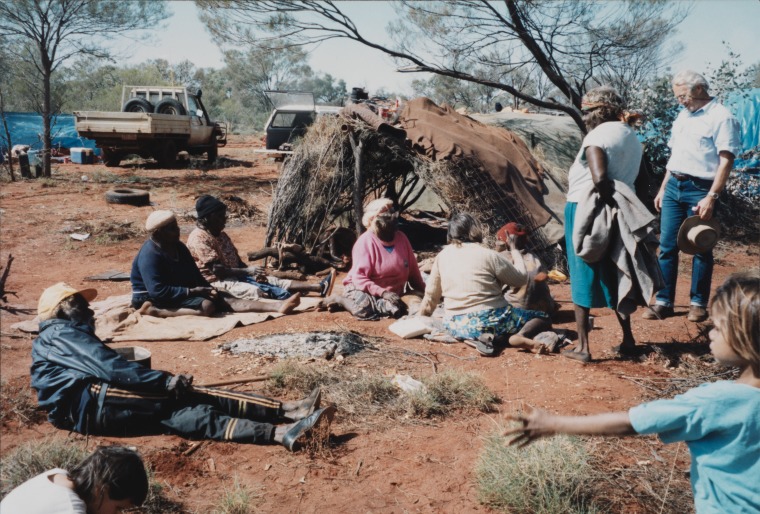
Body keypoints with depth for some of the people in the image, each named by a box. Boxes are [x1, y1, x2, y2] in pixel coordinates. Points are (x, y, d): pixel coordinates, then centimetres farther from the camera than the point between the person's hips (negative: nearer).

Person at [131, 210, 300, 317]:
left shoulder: (178, 247, 7)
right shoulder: (149, 255, -21)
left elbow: (194, 274, 13)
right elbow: (157, 291, -28)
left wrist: (207, 289, -7)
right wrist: (193, 291, -24)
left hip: (181, 292, 8)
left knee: (224, 298, -10)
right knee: (206, 305, -30)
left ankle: (277, 306, -23)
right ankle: (153, 311, -30)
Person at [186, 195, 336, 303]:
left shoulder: (221, 235, 15)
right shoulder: (199, 238, -15)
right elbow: (217, 270, -21)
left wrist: (252, 272, -3)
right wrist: (248, 270, -19)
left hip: (236, 276, 8)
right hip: (219, 283, -8)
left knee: (274, 281, -8)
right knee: (256, 290, -32)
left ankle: (320, 288, -19)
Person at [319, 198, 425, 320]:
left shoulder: (401, 238, 1)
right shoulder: (366, 241, -15)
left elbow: (413, 271, 10)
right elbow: (359, 278, -20)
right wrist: (382, 292, -30)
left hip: (391, 293, 4)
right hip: (362, 289, -4)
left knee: (396, 309, -31)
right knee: (364, 308, -38)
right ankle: (339, 299, -6)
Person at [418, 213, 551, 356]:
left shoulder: (442, 256, 5)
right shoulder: (488, 255, -6)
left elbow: (431, 295, 13)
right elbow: (521, 278, 4)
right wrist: (515, 250, 19)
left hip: (456, 327, 3)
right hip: (490, 320, -3)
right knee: (543, 318, 14)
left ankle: (488, 338, -4)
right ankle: (520, 337, -18)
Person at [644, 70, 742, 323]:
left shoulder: (721, 117, -9)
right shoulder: (683, 115, 15)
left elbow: (726, 161, -15)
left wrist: (711, 197, -21)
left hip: (700, 189, -7)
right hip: (673, 186, 7)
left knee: (700, 249, 3)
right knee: (667, 246, 6)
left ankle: (698, 303, 14)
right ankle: (664, 301, 12)